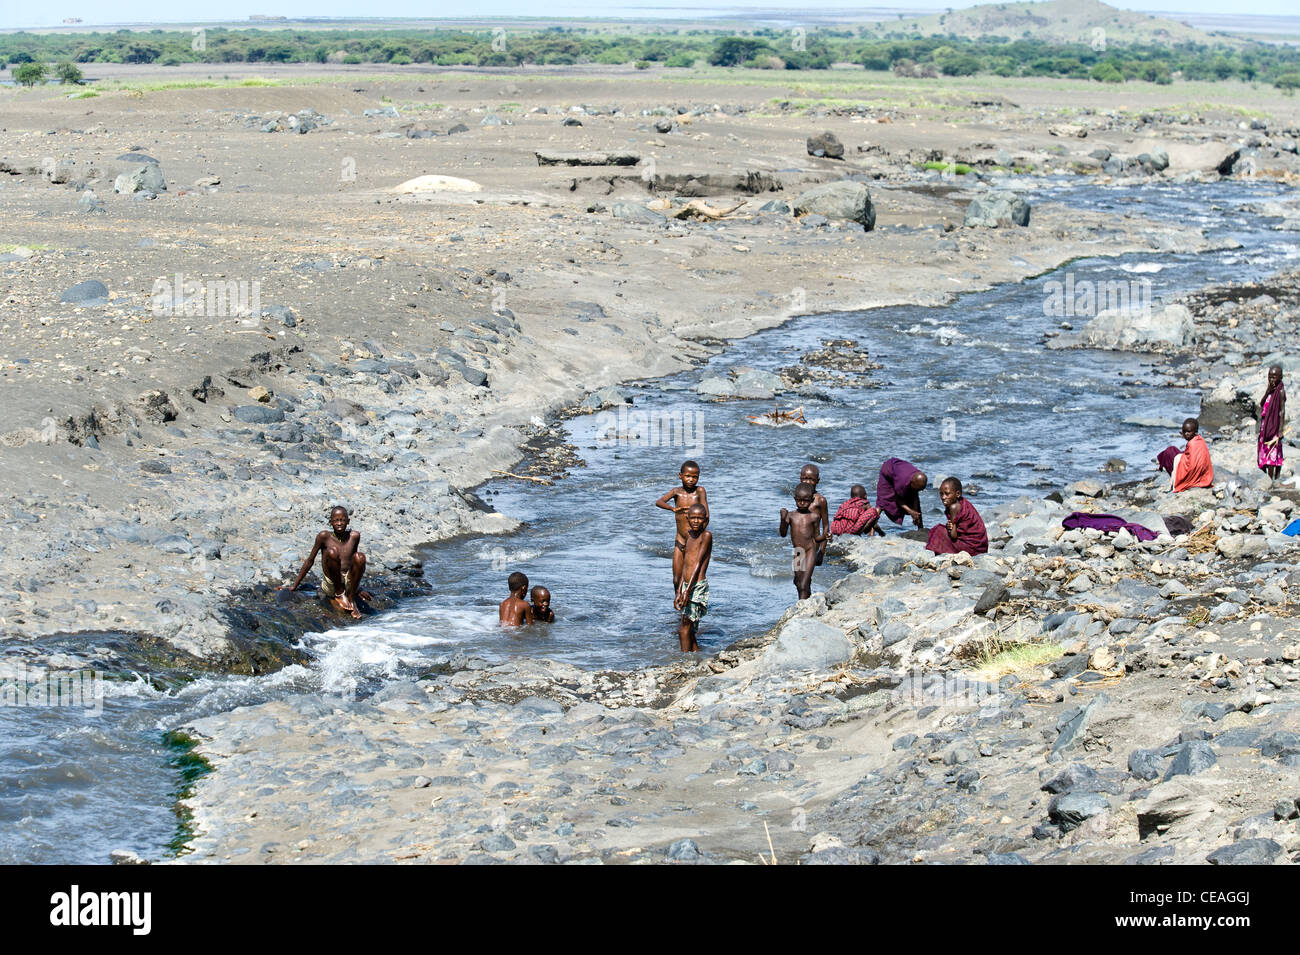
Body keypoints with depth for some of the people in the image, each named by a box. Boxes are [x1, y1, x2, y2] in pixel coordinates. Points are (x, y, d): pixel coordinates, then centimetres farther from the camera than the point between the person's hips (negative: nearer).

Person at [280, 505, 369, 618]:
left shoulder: (354, 536, 7)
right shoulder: (324, 536, -1)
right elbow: (310, 561, 7)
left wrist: (357, 588, 27)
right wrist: (294, 586, 11)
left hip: (349, 583, 3)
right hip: (330, 585, -3)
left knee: (360, 557, -26)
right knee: (332, 551, -29)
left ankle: (351, 599, -11)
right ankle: (339, 594, -13)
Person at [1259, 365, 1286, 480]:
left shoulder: (1280, 391, -12)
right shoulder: (1270, 389, 11)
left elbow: (1282, 411, -15)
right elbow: (1261, 404, 4)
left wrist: (1280, 431, -19)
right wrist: (1267, 391, -12)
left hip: (1274, 426, -8)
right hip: (1265, 425, 8)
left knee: (1271, 453, -9)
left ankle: (1271, 479, -6)